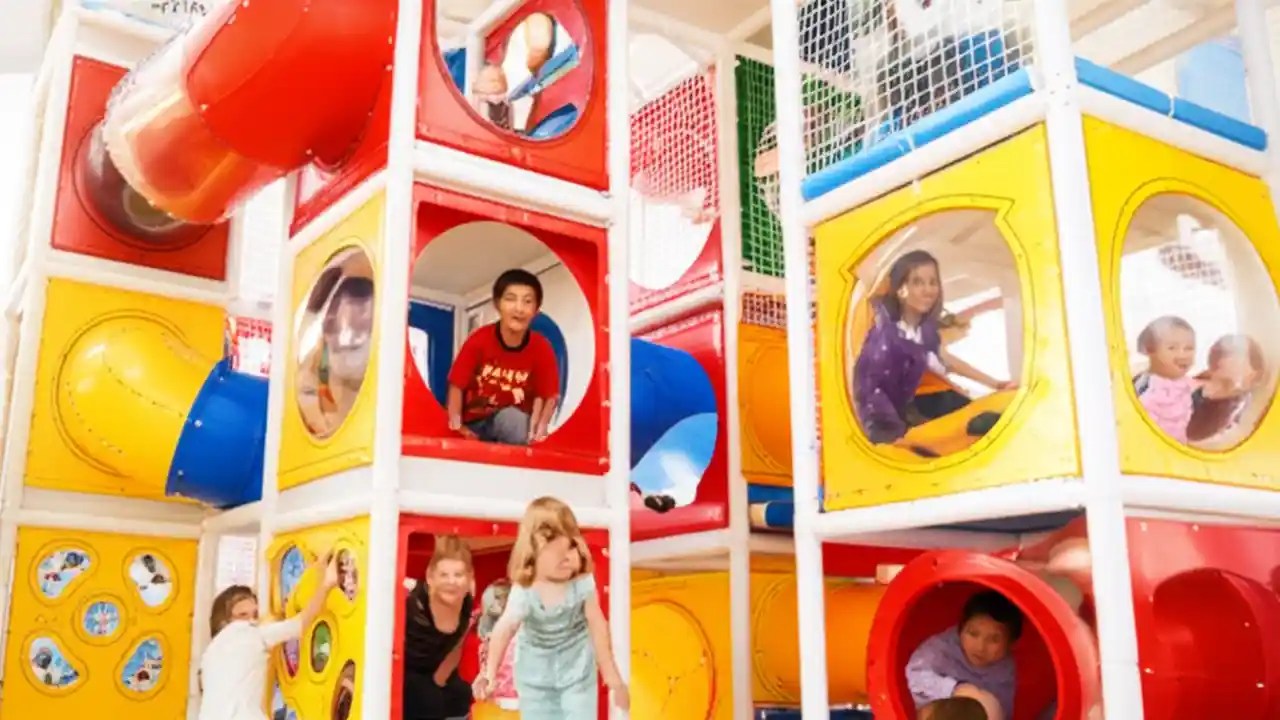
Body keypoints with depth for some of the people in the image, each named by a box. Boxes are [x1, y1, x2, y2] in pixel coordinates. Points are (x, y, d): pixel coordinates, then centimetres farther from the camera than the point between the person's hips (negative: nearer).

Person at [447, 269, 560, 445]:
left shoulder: (542, 349, -14)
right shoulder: (479, 340, -16)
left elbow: (549, 396, -8)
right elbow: (457, 386, -10)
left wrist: (539, 427, -25)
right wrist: (456, 426, -23)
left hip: (513, 419, 0)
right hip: (475, 422, 0)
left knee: (511, 418, -33)